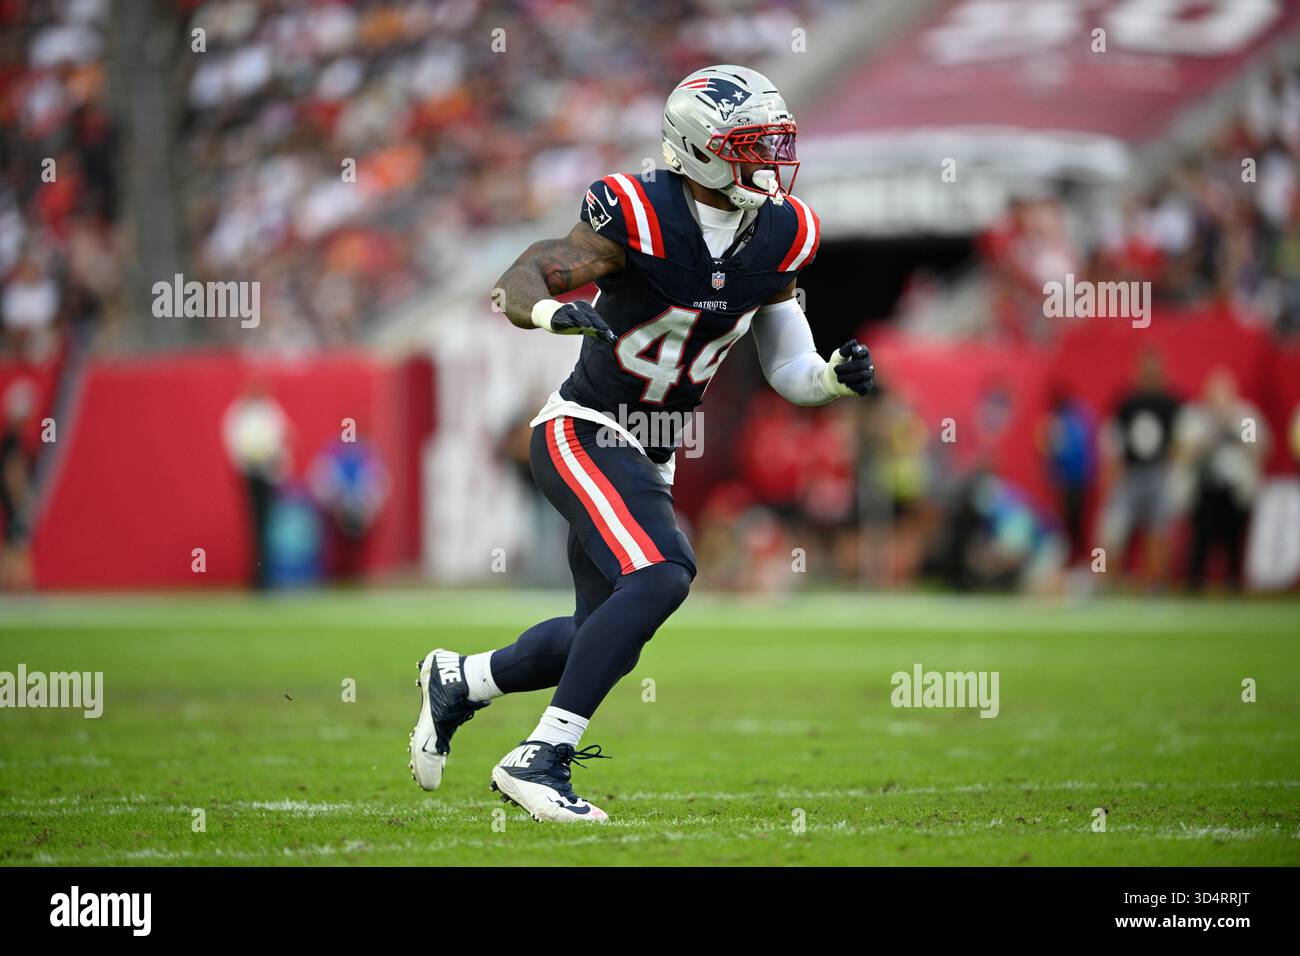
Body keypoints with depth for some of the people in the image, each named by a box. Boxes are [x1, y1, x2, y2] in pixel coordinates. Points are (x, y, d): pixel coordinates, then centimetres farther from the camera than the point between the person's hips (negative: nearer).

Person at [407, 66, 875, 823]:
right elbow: (518, 284, -18)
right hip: (583, 433, -8)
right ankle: (540, 760, -23)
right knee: (661, 576, -28)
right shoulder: (639, 219, -19)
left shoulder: (778, 239, -1)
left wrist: (838, 377, -15)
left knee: (606, 638, 14)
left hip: (650, 456, 8)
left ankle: (458, 681, 40)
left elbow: (789, 372, 6)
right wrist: (558, 312, -39)